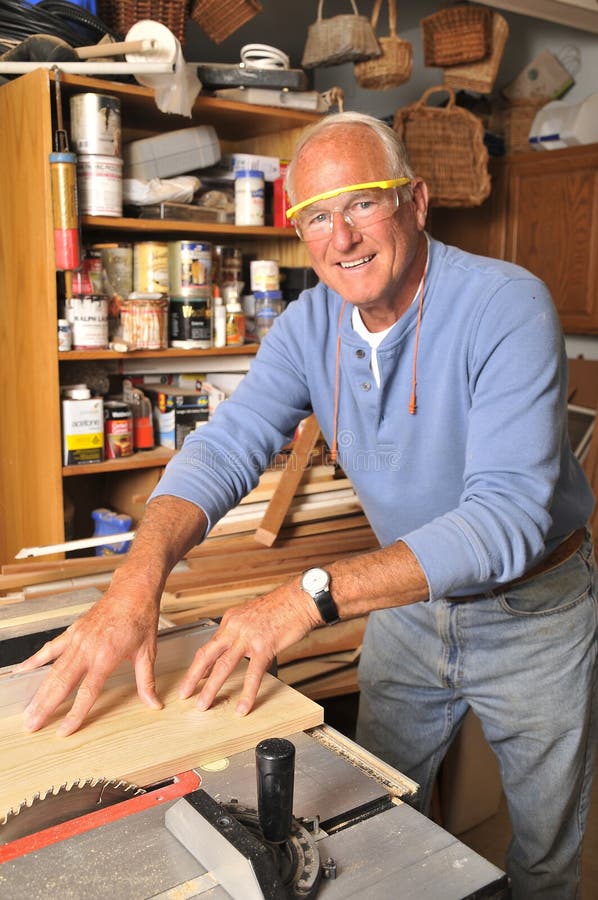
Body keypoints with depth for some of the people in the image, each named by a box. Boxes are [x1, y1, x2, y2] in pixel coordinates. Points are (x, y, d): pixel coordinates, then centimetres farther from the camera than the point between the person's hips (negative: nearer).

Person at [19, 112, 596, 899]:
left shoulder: (508, 306, -27)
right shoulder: (312, 323, -9)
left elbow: (507, 514, -36)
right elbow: (227, 444, -18)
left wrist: (315, 594, -45)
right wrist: (139, 578, -37)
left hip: (532, 606, -3)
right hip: (408, 604, 4)